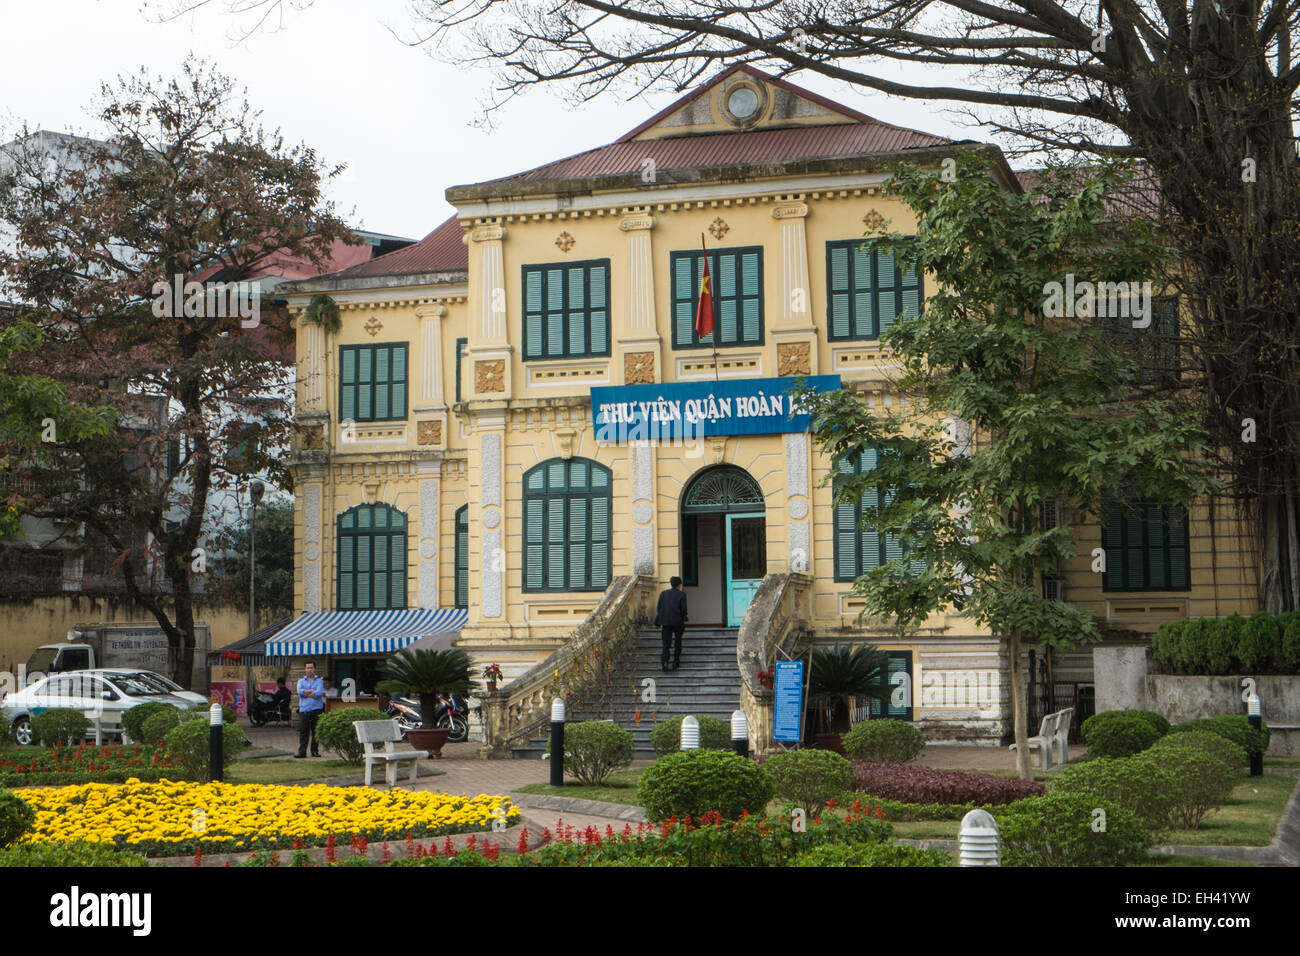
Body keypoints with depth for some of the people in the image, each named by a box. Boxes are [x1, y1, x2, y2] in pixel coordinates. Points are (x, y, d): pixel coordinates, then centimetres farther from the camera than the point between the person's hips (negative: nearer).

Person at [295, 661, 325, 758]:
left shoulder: (319, 681, 8)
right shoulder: (301, 681, 14)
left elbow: (319, 693, -10)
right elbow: (299, 691, -6)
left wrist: (306, 693, -4)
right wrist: (312, 691, -8)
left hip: (316, 709, -1)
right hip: (304, 709, 1)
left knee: (316, 731, 1)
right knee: (303, 732, -2)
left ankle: (315, 751, 8)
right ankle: (302, 752, 0)